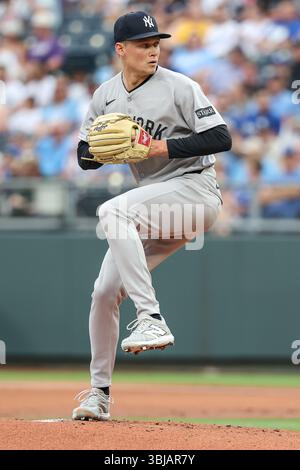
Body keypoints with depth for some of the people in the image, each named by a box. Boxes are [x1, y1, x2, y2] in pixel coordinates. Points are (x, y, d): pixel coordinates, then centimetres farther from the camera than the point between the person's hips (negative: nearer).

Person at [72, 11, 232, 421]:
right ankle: (99, 392, 19)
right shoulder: (105, 97, 7)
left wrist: (165, 147, -22)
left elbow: (221, 139, -15)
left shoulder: (179, 87, -10)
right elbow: (85, 157, 12)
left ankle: (151, 319, -38)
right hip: (154, 206, 7)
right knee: (105, 291, 3)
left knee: (113, 211, -33)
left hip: (195, 190, -7)